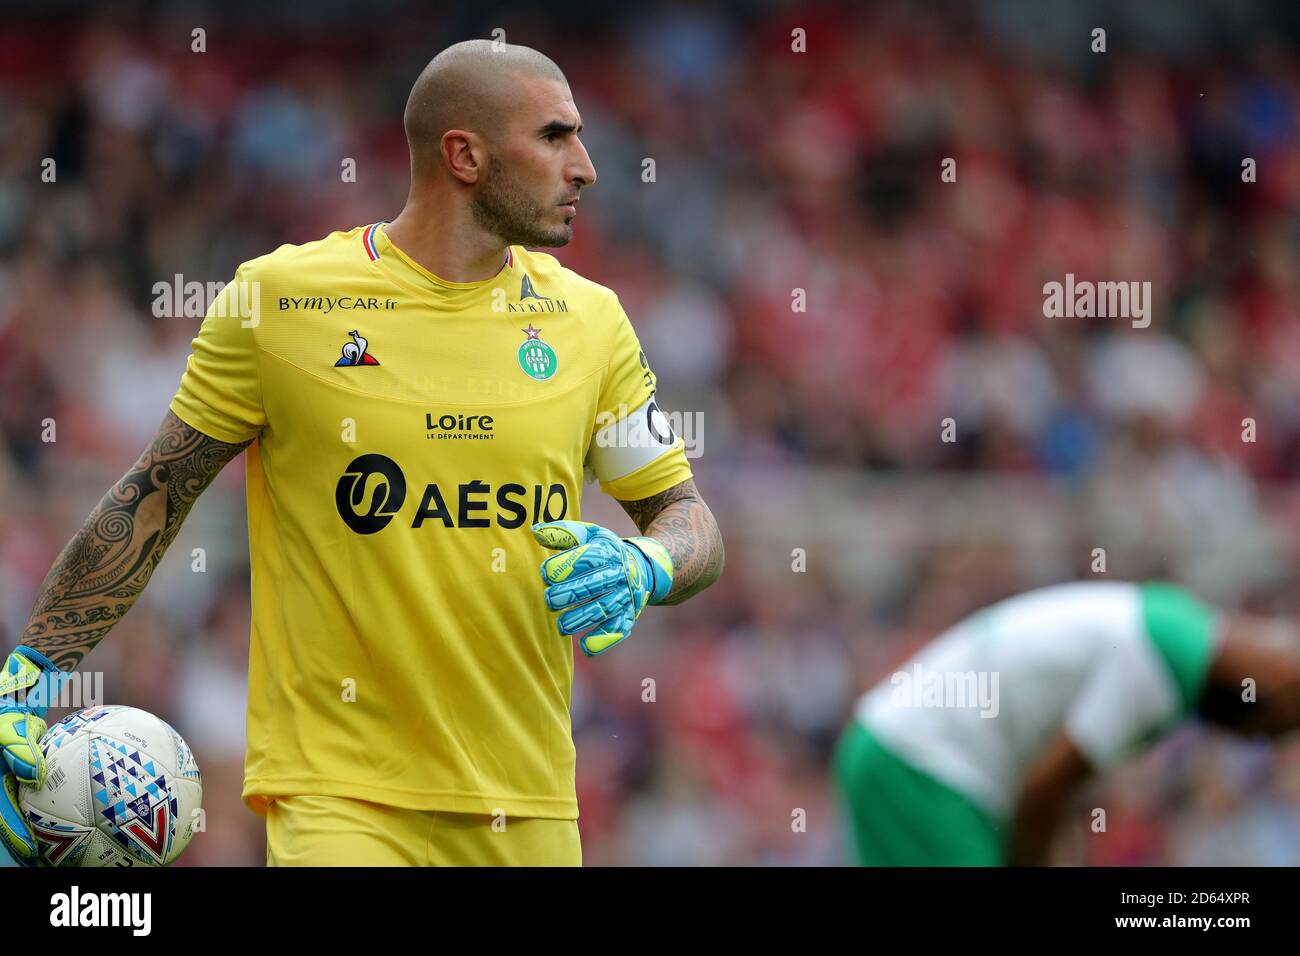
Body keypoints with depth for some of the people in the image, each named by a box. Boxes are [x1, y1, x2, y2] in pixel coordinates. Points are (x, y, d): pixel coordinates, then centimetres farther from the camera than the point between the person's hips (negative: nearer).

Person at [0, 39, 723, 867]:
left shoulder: (588, 320, 6)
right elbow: (156, 497, 5)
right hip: (338, 792, -4)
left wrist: (639, 571, -10)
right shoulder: (277, 300, -3)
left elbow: (689, 521, 13)